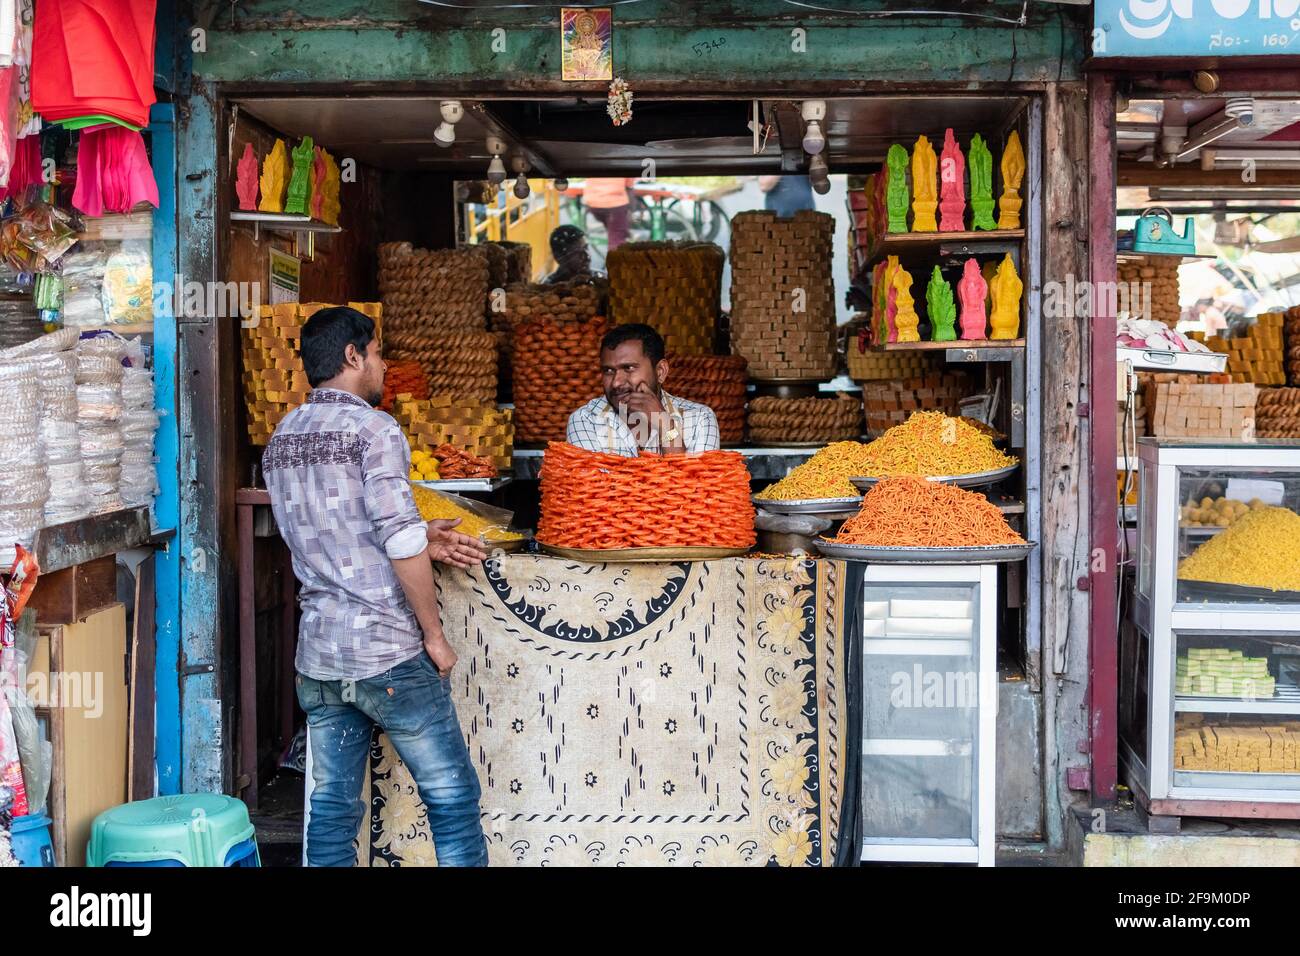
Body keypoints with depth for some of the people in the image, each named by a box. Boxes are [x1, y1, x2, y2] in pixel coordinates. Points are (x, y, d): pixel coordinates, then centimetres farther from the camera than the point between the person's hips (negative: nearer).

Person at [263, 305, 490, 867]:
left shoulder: (281, 439, 12)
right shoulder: (373, 429, -11)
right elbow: (401, 542, -18)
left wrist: (420, 541, 14)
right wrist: (434, 634, -8)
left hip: (317, 653, 7)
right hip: (388, 653, -7)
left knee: (332, 807, 10)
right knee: (453, 796, 3)